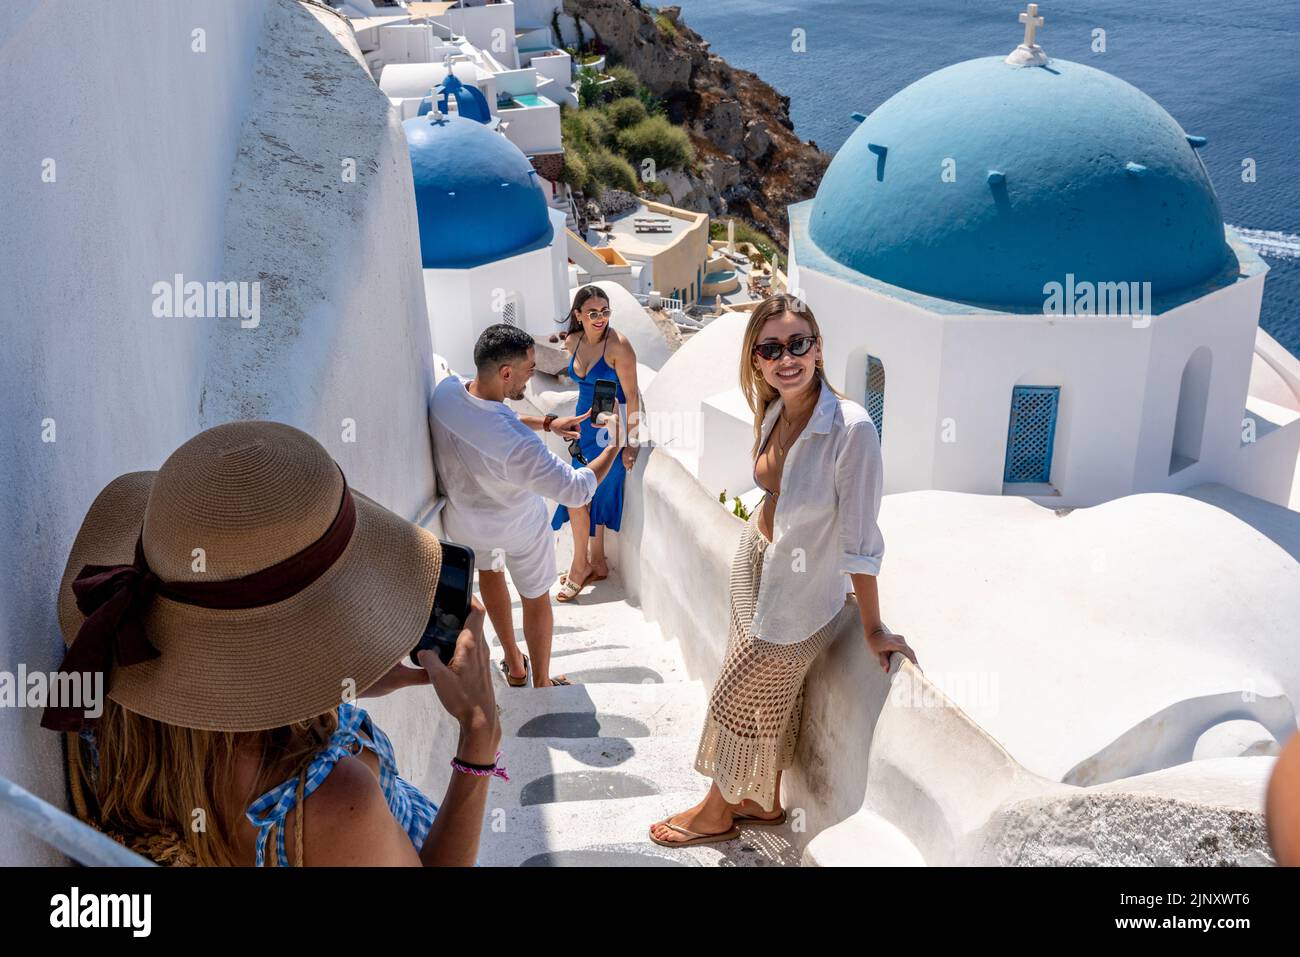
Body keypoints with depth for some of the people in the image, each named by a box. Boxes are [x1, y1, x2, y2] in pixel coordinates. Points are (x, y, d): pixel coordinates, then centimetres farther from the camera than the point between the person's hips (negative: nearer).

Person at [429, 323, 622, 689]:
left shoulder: (445, 390, -24)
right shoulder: (517, 444, -44)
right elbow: (577, 490, -34)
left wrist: (548, 423, -5)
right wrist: (613, 446, -22)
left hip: (463, 519, 6)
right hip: (516, 528, -6)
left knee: (489, 571, 33)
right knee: (536, 597, 21)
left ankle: (514, 665, 51)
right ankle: (541, 683, 42)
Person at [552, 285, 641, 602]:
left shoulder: (618, 345, -21)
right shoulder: (573, 342, 0)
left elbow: (632, 396, -19)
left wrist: (630, 444, -19)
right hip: (584, 423, 7)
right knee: (593, 495, 14)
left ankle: (580, 566, 14)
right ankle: (597, 563, 28)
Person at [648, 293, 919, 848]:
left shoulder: (850, 427, -31)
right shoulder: (775, 410, -7)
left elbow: (859, 537, -25)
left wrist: (871, 627, -18)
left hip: (797, 596, -6)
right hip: (754, 565, 6)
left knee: (739, 699, 14)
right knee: (766, 700, 23)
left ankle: (718, 813, 39)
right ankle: (764, 801, 47)